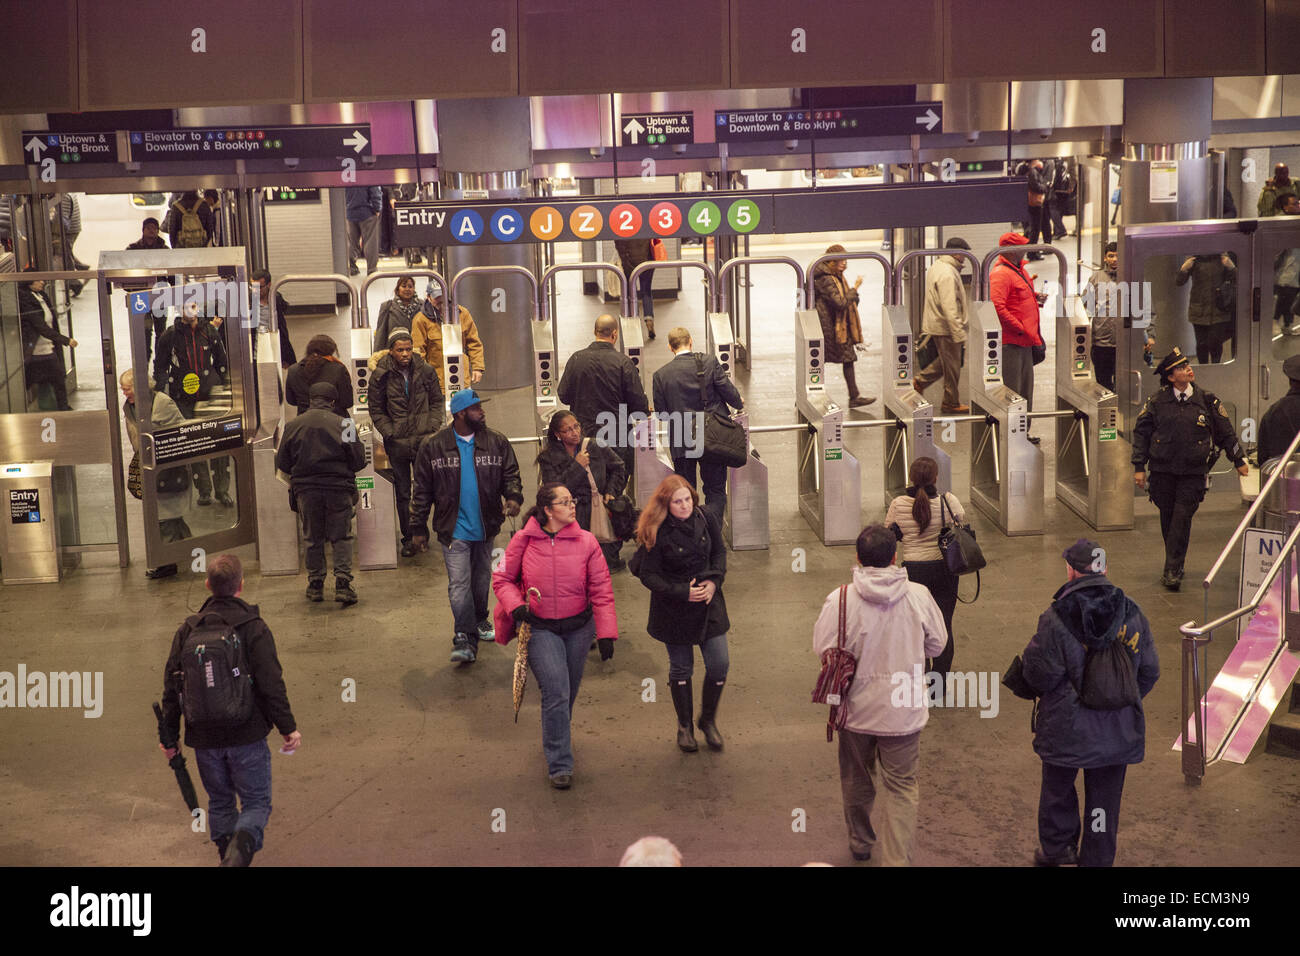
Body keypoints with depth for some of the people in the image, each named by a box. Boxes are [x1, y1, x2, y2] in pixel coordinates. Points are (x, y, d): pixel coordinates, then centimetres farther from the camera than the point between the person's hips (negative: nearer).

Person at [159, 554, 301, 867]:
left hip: (204, 737, 3)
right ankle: (242, 845, -22)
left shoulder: (187, 630, 2)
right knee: (256, 802, 5)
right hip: (246, 735, -3)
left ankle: (226, 851, 19)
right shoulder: (253, 628, -9)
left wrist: (169, 734, 13)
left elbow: (171, 686, 5)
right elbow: (272, 684, -13)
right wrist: (288, 728, -6)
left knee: (219, 801, 20)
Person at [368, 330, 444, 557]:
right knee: (402, 492, 7)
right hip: (397, 442, 0)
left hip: (424, 438, 0)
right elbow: (376, 410, 4)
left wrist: (433, 428, -2)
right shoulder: (381, 375, -2)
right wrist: (390, 434, -6)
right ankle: (408, 538, 15)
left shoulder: (425, 371, 2)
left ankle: (418, 532, 3)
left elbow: (436, 402, 11)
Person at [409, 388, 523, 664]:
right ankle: (465, 638, -8)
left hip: (486, 527, 3)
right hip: (454, 530, -3)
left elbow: (510, 475, 5)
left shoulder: (497, 442, 2)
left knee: (481, 579, 18)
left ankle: (480, 620, 40)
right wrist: (418, 528, 0)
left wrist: (513, 497, -17)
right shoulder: (433, 447, -4)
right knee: (459, 584, -10)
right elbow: (422, 490, 1)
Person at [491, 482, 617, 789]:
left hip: (578, 627, 2)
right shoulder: (524, 541, -8)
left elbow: (601, 590, -5)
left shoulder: (586, 542, -7)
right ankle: (559, 765, -3)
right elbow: (502, 579, 2)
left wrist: (606, 632, -9)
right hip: (540, 629, -2)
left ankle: (557, 736, 47)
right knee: (556, 692, -12)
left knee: (569, 692, 17)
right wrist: (515, 605, -16)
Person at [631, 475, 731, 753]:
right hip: (674, 610, -3)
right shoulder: (656, 533, -18)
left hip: (709, 603, 3)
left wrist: (713, 580, -9)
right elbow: (648, 574, -14)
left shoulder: (705, 519, -6)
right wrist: (682, 592, -22)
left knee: (719, 665, 2)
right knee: (681, 668, 10)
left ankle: (708, 720, 26)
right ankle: (684, 727, 30)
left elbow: (719, 552, 7)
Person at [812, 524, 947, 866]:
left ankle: (860, 843, 42)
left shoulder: (840, 599, -17)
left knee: (857, 779, 22)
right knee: (902, 786, 10)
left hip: (856, 707, 1)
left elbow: (823, 648, -8)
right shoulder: (919, 596, -12)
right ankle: (895, 859, 1)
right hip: (903, 709, -1)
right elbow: (935, 644, 1)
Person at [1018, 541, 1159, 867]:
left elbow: (1040, 675, -16)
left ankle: (1055, 850, 36)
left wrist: (1026, 659, 6)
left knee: (1057, 790, 19)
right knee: (1104, 798, 16)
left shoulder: (1056, 619, -19)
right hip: (1118, 728, 3)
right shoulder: (1131, 613, -4)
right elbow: (1149, 671, 3)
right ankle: (1097, 859, 26)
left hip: (1066, 727, -3)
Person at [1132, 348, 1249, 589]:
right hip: (1162, 471, 1)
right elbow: (1141, 432, 6)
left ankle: (1172, 571, -6)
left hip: (1193, 473, -1)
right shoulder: (1157, 402, 0)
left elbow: (1226, 432, 13)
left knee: (1182, 517, -9)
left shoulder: (1206, 401, 2)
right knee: (1167, 519, 7)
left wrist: (1239, 460, 18)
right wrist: (1139, 467, 2)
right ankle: (1174, 567, 22)